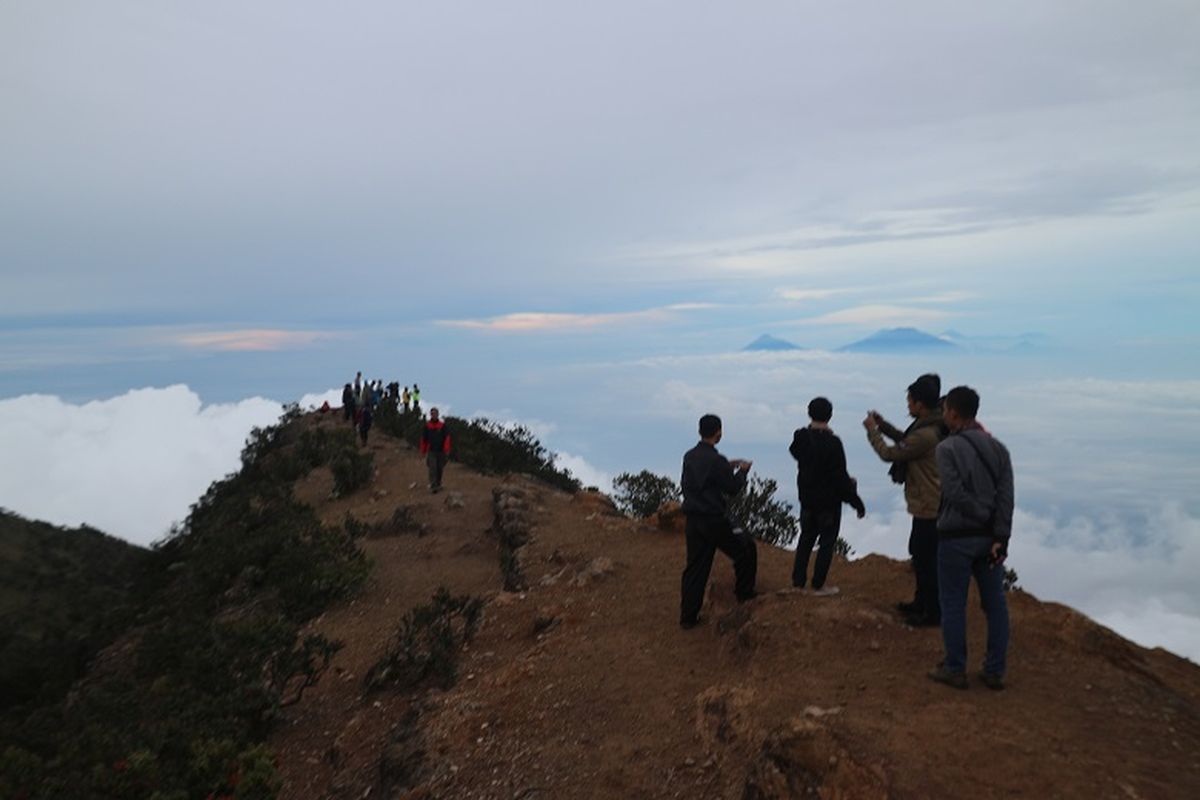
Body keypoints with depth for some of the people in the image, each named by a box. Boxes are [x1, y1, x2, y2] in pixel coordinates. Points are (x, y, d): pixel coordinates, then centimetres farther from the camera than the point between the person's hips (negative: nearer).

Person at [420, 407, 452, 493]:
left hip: (441, 451, 1)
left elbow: (447, 438, -3)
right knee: (432, 468, -11)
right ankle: (433, 486, -15)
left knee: (440, 469, 10)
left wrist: (446, 450, -12)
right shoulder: (427, 426, 3)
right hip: (431, 451, -1)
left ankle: (438, 484, 24)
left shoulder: (442, 425, 0)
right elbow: (423, 439, 9)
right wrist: (423, 451, 9)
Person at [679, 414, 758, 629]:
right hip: (715, 522, -6)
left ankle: (688, 616, 11)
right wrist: (742, 471, 7)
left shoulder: (689, 457, 5)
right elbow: (733, 488, -9)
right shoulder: (717, 460, -18)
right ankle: (744, 591, 32)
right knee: (746, 548, 19)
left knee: (695, 567, 11)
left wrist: (728, 467, 20)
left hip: (693, 521, 7)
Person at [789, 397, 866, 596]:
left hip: (807, 499, 5)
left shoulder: (801, 438, -6)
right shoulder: (833, 442, -24)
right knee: (827, 541, 9)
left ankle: (798, 581, 22)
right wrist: (856, 501, -10)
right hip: (829, 501, -5)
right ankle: (818, 585, 14)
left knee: (806, 538, 19)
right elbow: (841, 477, -21)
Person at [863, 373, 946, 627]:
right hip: (927, 504, 11)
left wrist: (872, 431, -3)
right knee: (920, 555, 22)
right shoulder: (929, 426, 5)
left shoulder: (925, 435, -27)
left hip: (928, 508, -11)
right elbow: (905, 442, 23)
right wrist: (883, 425, 13)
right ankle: (921, 603, 36)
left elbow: (889, 453, -18)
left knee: (926, 560, 0)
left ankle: (933, 614, 11)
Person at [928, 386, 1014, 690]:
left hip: (956, 537, -5)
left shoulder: (947, 448, -12)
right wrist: (1000, 536, -7)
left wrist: (984, 517, -4)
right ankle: (995, 671, 19)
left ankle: (955, 670, 13)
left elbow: (956, 494, -19)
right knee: (995, 604, 12)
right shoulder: (998, 447, 5)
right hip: (989, 538, 6)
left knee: (953, 605, 5)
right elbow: (1006, 495, -3)